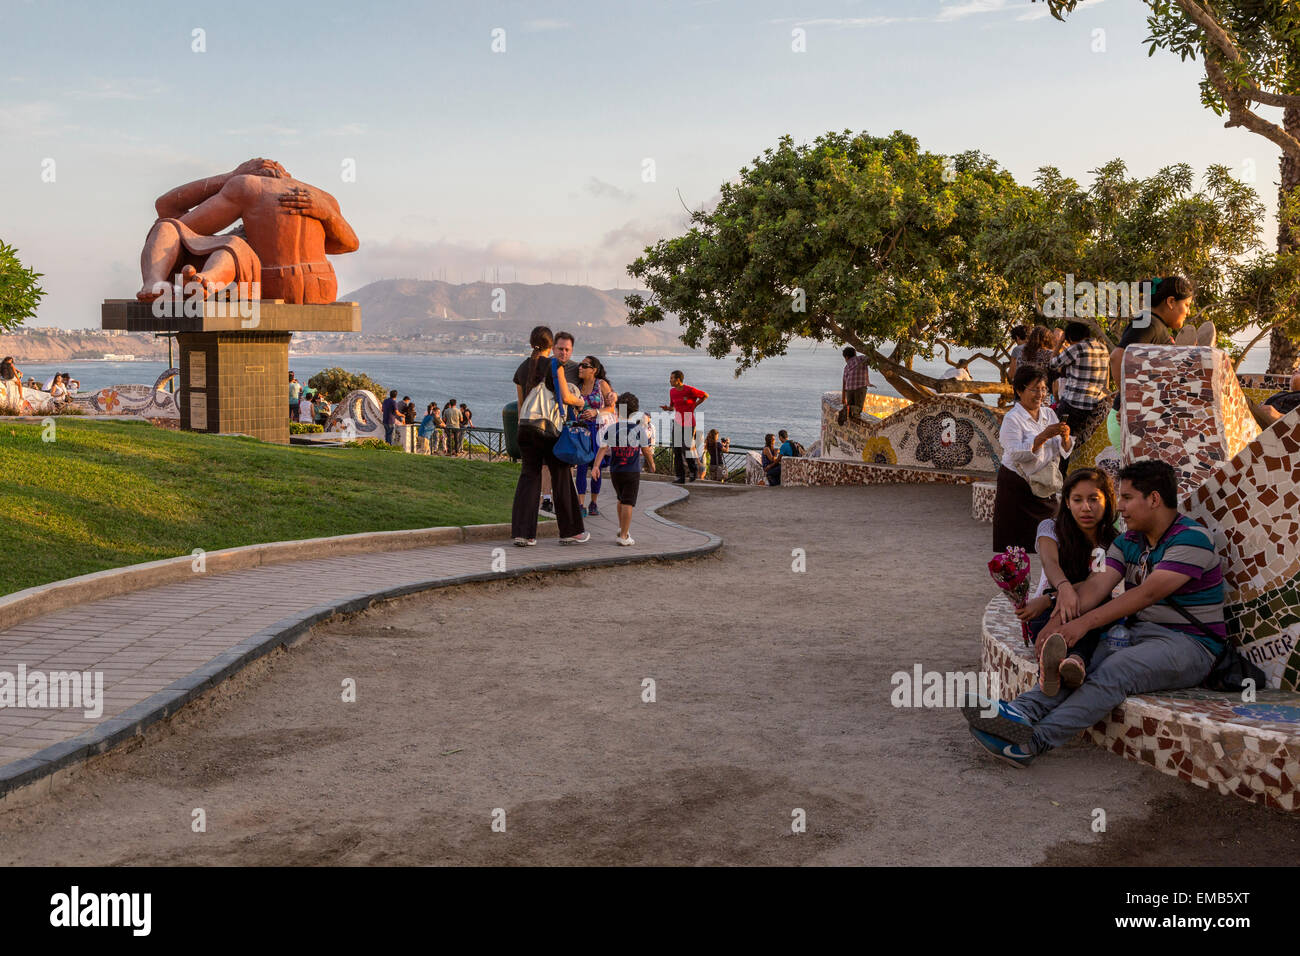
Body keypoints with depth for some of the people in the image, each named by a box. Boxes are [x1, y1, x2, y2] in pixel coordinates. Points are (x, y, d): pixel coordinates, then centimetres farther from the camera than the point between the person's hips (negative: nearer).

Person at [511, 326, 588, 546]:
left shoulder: (522, 368, 10)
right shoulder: (554, 365, -7)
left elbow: (521, 403, 14)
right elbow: (566, 397, -13)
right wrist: (580, 401, 7)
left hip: (526, 428, 5)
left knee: (528, 476, 6)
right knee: (561, 477, 6)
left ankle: (522, 533, -1)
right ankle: (569, 531, 14)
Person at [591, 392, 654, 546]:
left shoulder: (611, 428, -1)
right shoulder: (639, 429, -6)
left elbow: (602, 448, -6)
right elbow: (646, 449, 0)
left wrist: (595, 466, -5)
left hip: (615, 471, 3)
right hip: (632, 472, -3)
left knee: (621, 500, 23)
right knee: (628, 503, -3)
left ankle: (622, 528, 27)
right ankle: (624, 536, -5)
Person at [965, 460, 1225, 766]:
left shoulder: (1191, 539, -11)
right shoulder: (1127, 542, 15)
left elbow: (1148, 593, -22)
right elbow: (1097, 584, -1)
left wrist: (1086, 622, -28)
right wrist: (1059, 620, -20)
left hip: (1188, 644, -7)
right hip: (1136, 632, 7)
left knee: (1113, 671, -33)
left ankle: (1033, 741, -48)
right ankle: (1023, 711, -47)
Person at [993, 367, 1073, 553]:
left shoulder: (1049, 414, 9)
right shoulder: (1012, 419, -10)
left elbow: (1063, 452, 7)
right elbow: (1017, 455, -21)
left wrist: (1065, 438, -14)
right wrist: (1044, 436, -27)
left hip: (1044, 487, 6)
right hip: (1018, 487, -6)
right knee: (1016, 542, -2)